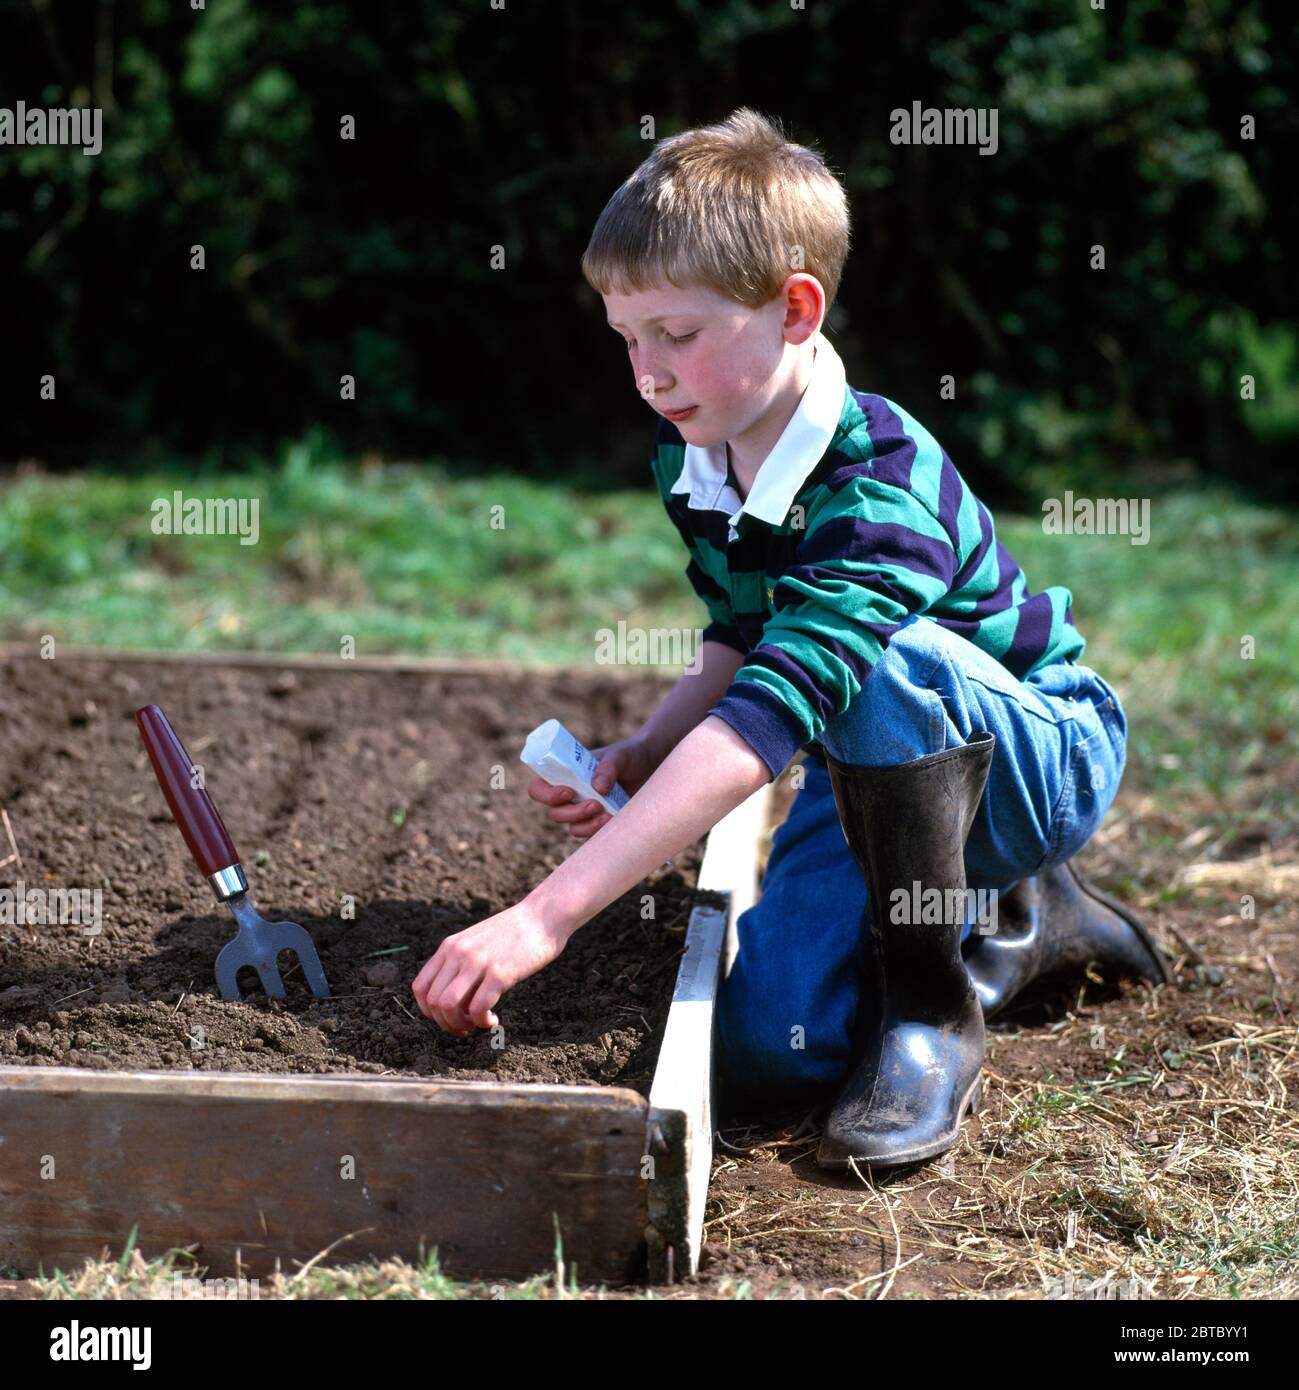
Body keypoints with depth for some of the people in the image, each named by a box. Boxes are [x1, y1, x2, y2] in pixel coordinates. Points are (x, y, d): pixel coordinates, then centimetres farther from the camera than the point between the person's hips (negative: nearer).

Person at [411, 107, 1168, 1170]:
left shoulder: (883, 488, -34)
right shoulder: (689, 462, -7)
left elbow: (767, 718, -45)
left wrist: (547, 913, -51)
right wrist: (641, 755, -11)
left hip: (1043, 755, -7)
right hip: (880, 774, 7)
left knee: (886, 667, -39)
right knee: (767, 1049, -11)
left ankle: (933, 1011, -18)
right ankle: (1016, 926, 16)